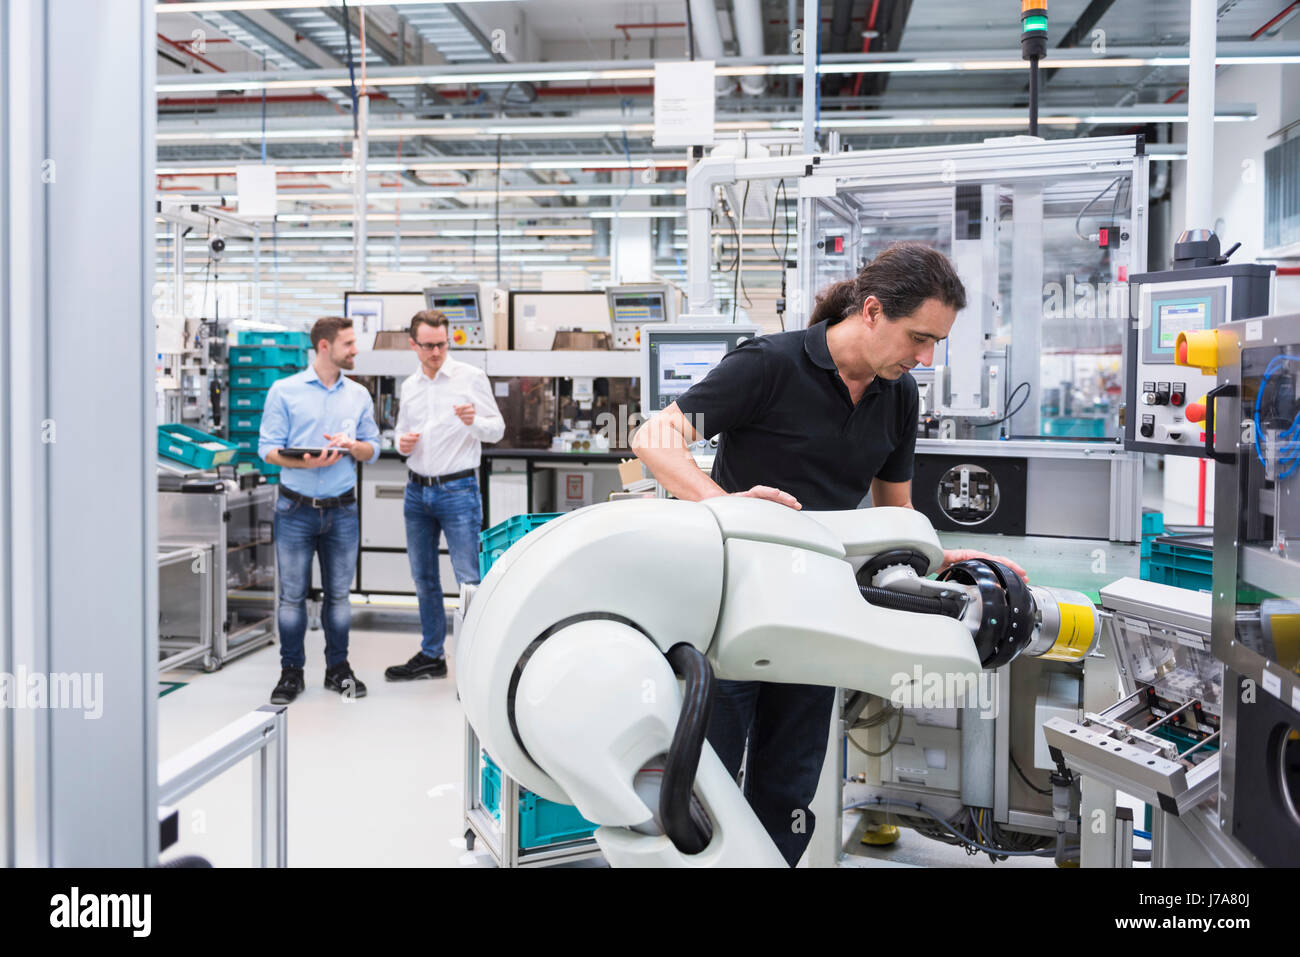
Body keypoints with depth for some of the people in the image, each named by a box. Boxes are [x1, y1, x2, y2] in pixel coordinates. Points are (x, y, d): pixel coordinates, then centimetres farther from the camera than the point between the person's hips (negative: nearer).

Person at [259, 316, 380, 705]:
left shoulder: (359, 395, 9)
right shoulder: (284, 391, -1)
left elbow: (373, 449, 11)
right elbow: (268, 449, -5)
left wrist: (352, 446, -11)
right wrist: (304, 463, -21)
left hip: (342, 510, 3)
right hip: (296, 508, -3)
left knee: (339, 593, 9)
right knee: (292, 594, 3)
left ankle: (338, 668, 21)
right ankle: (291, 672, 14)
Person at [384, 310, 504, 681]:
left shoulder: (471, 377, -3)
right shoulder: (409, 387, 12)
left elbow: (498, 429, -3)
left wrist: (473, 422, -24)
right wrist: (402, 443, -2)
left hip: (457, 490, -6)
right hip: (417, 490, 6)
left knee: (469, 580, -7)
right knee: (424, 578, 13)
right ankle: (431, 655, 25)